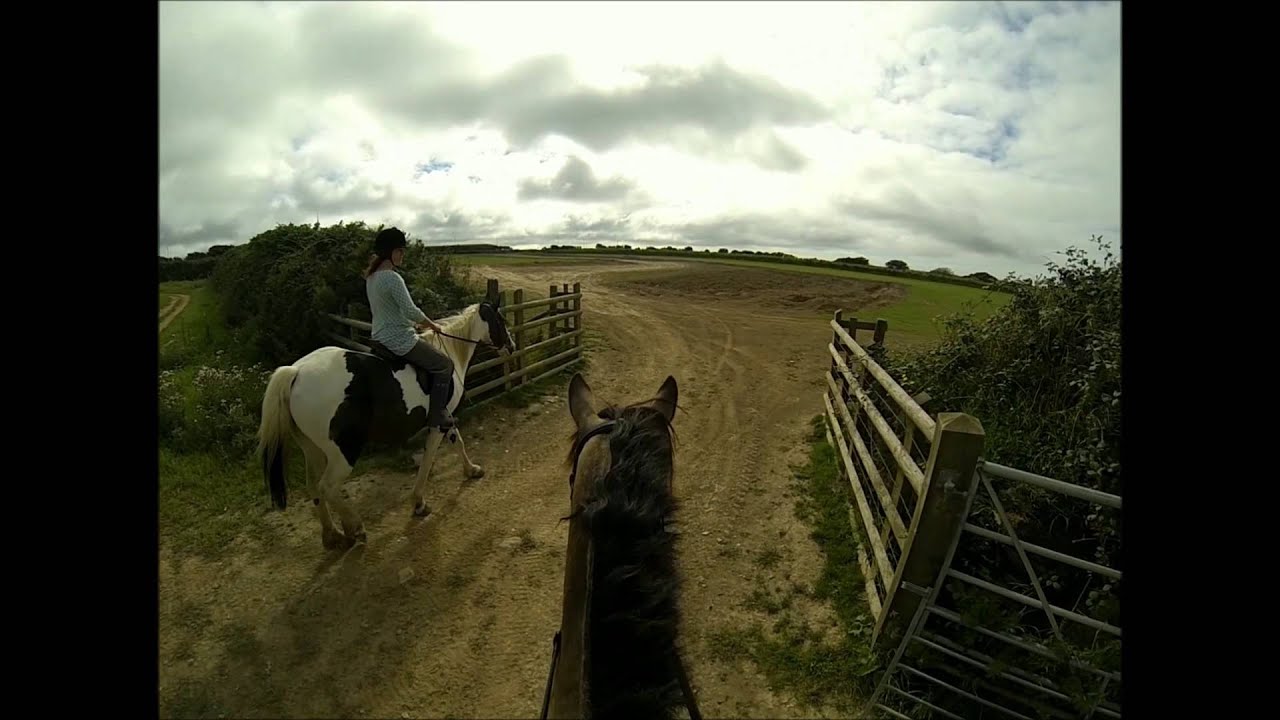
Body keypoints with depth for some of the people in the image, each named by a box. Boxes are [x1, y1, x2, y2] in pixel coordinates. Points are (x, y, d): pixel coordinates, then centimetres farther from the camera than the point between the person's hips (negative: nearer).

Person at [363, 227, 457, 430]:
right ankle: (437, 415, 4)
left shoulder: (372, 276, 8)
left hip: (380, 337, 10)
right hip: (400, 341, -10)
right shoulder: (393, 278, -21)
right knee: (444, 364, 2)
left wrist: (413, 324, 16)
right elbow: (411, 311, -23)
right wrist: (432, 325, -6)